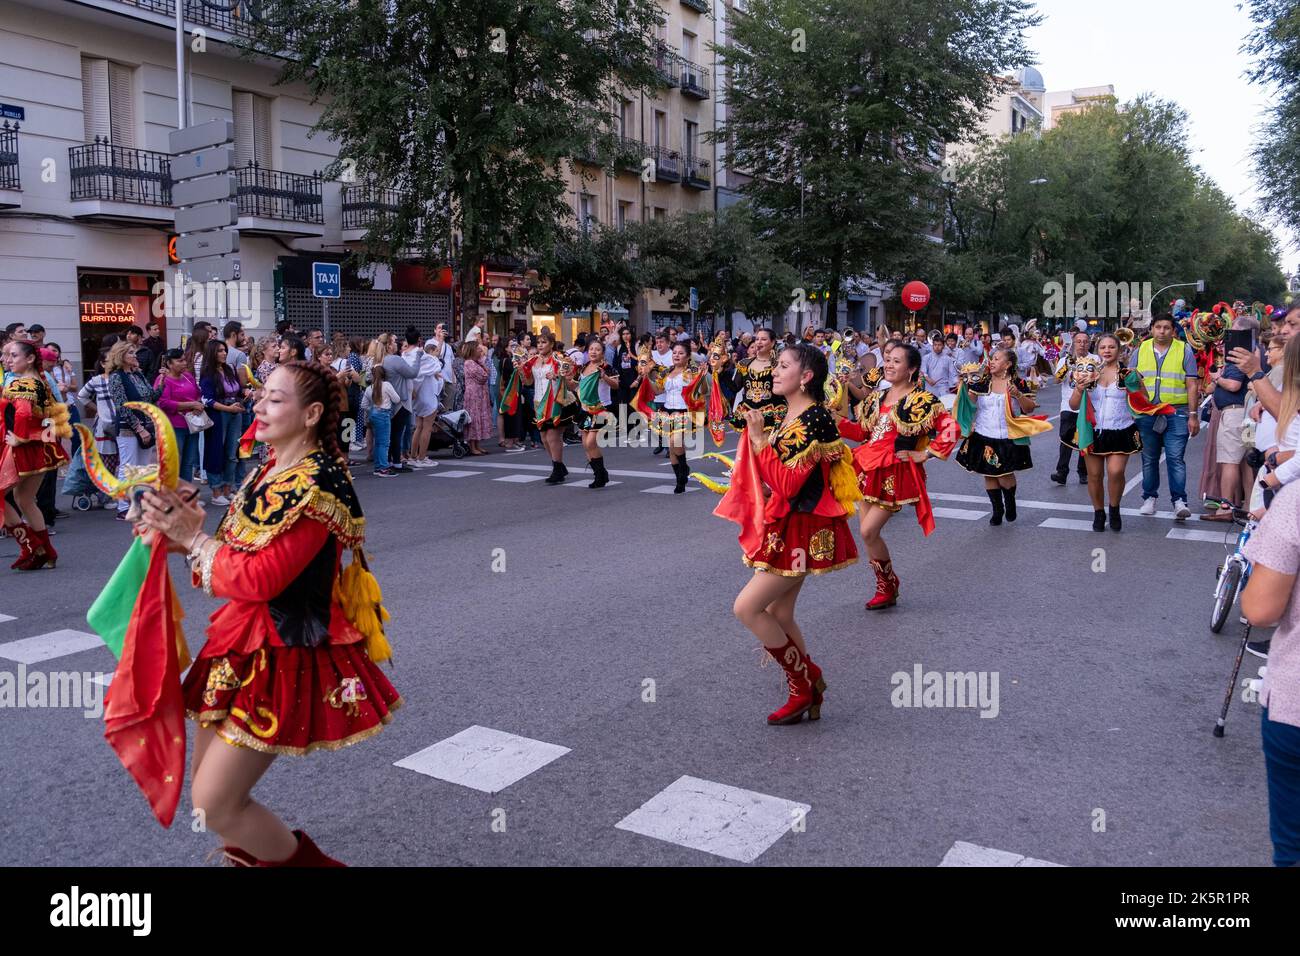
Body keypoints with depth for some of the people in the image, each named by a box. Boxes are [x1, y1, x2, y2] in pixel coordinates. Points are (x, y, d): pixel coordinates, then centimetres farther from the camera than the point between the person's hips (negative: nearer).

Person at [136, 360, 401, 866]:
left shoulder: (318, 484, -20)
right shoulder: (269, 472, 9)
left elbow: (257, 578, -22)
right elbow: (232, 555, 11)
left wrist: (194, 536, -11)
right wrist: (181, 532, -4)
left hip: (284, 656, -9)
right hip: (244, 642, 9)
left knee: (214, 804, -3)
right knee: (206, 787, 19)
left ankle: (302, 858, 19)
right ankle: (265, 850, 42)